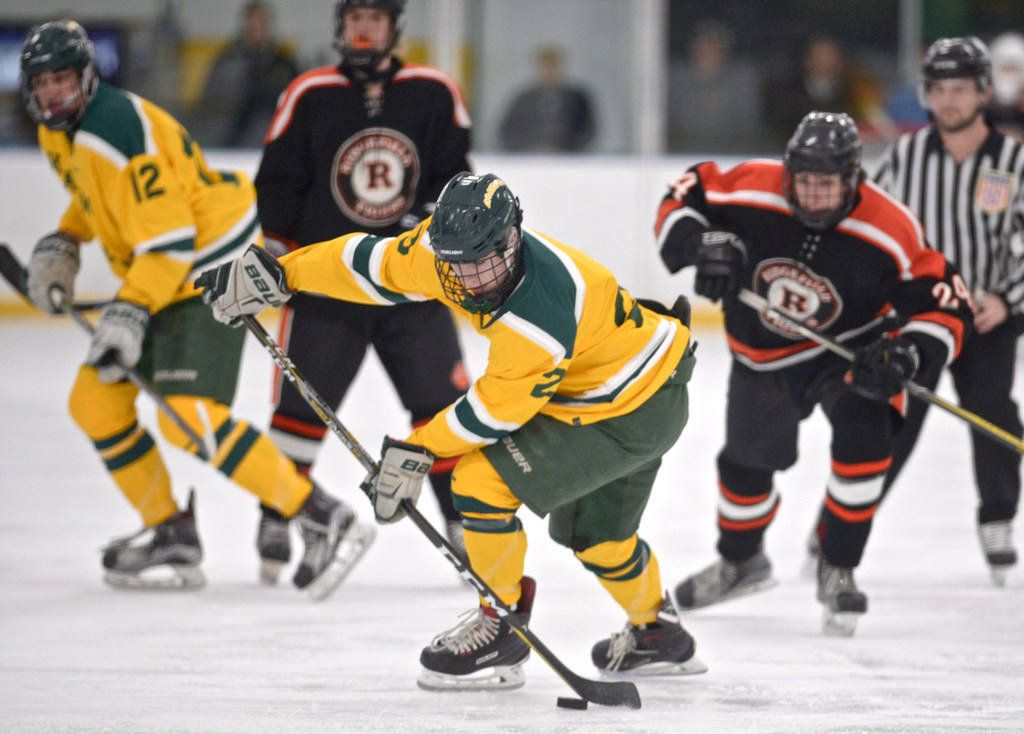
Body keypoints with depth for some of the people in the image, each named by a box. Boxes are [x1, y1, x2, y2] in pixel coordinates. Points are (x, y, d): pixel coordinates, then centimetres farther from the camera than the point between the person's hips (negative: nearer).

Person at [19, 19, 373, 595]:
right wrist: (62, 245, 14)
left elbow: (169, 238, -28)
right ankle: (171, 535, 17)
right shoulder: (60, 132, 7)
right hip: (158, 278, 10)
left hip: (210, 272, -10)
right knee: (95, 401, 8)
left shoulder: (115, 132, -25)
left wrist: (129, 314, -32)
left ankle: (326, 521, -19)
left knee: (190, 419, -22)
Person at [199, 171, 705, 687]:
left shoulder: (542, 314, -37)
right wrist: (277, 274, -2)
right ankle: (659, 636, 49)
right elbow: (375, 265, -1)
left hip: (632, 410, -9)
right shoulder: (450, 248, -15)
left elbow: (497, 409, -25)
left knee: (481, 479, -14)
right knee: (591, 528, 26)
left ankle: (502, 630, 2)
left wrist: (417, 450, -16)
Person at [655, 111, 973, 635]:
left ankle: (837, 572, -10)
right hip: (762, 354, 3)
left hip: (849, 351, -3)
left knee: (864, 437, -29)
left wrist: (908, 353, -42)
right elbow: (682, 200, -12)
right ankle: (740, 561, 50)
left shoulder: (891, 233, -29)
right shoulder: (752, 190, -26)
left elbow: (945, 308, -24)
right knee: (747, 460, 18)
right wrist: (703, 245, -32)